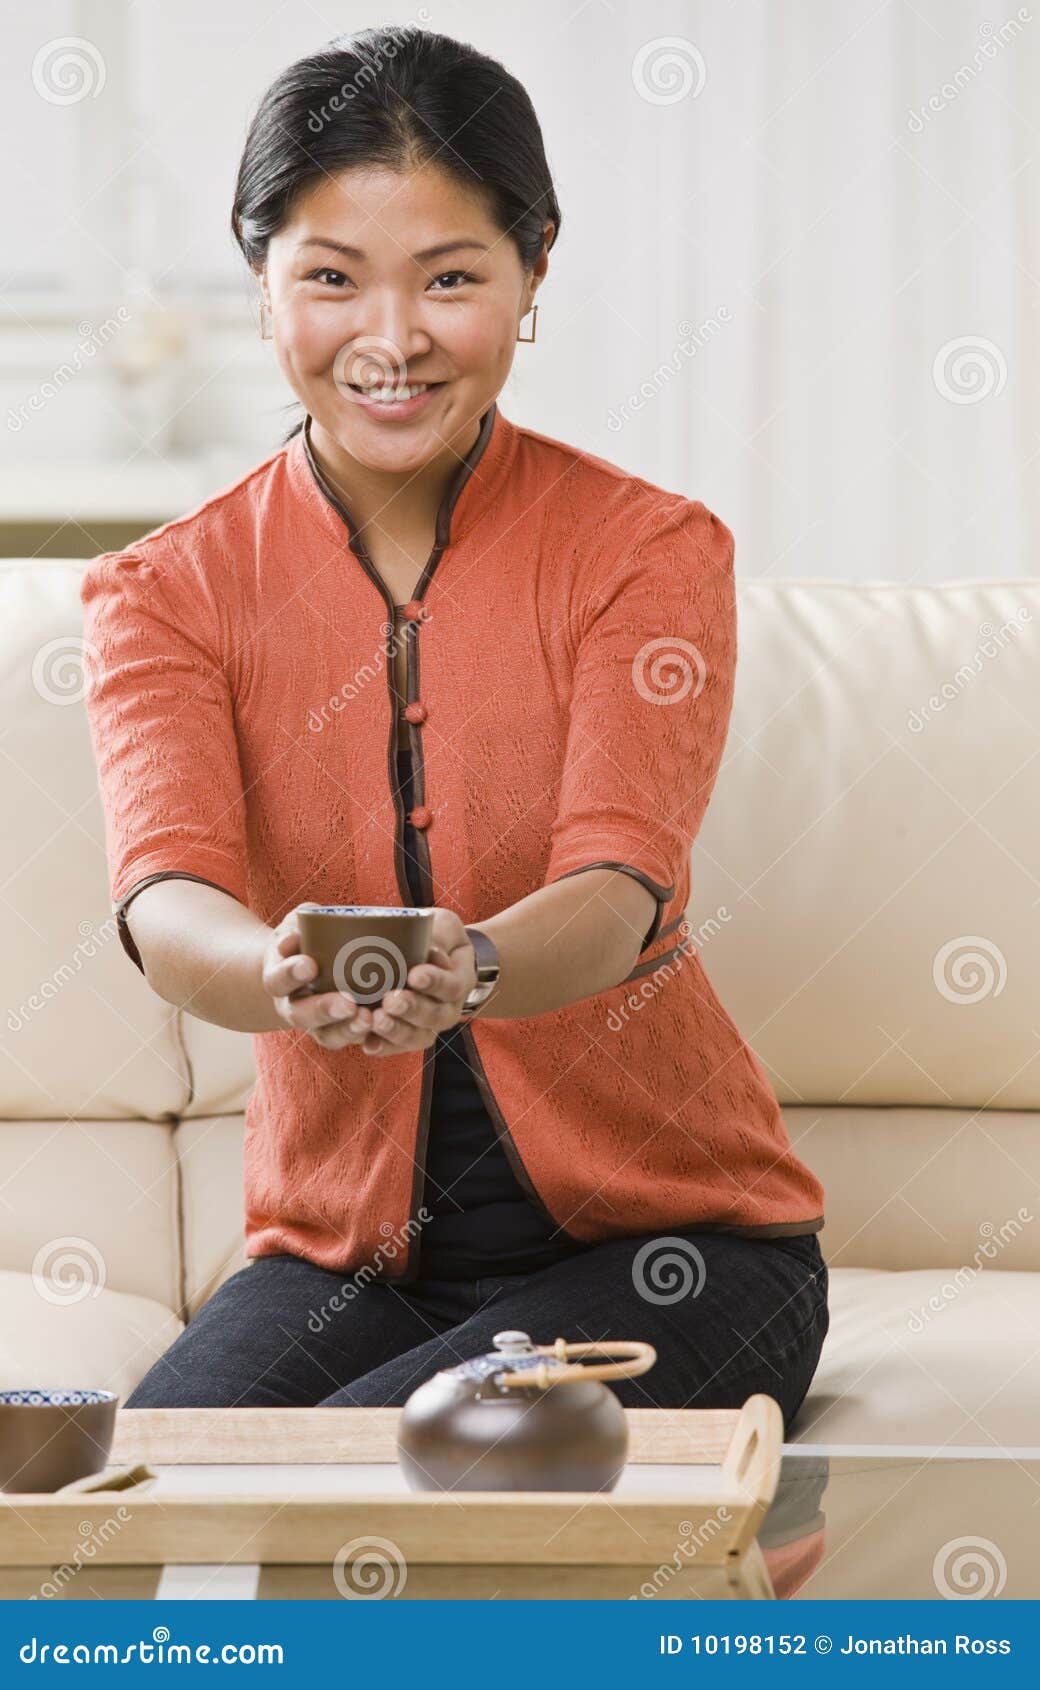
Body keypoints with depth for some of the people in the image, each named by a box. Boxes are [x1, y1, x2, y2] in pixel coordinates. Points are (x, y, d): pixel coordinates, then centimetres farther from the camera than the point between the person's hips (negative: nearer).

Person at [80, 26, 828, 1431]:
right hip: (344, 1246, 2)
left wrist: (465, 974, -47)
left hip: (665, 1227, -2)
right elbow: (165, 893, -21)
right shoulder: (165, 597, -1)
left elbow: (617, 888, -23)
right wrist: (279, 976, -46)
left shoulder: (651, 554, -6)